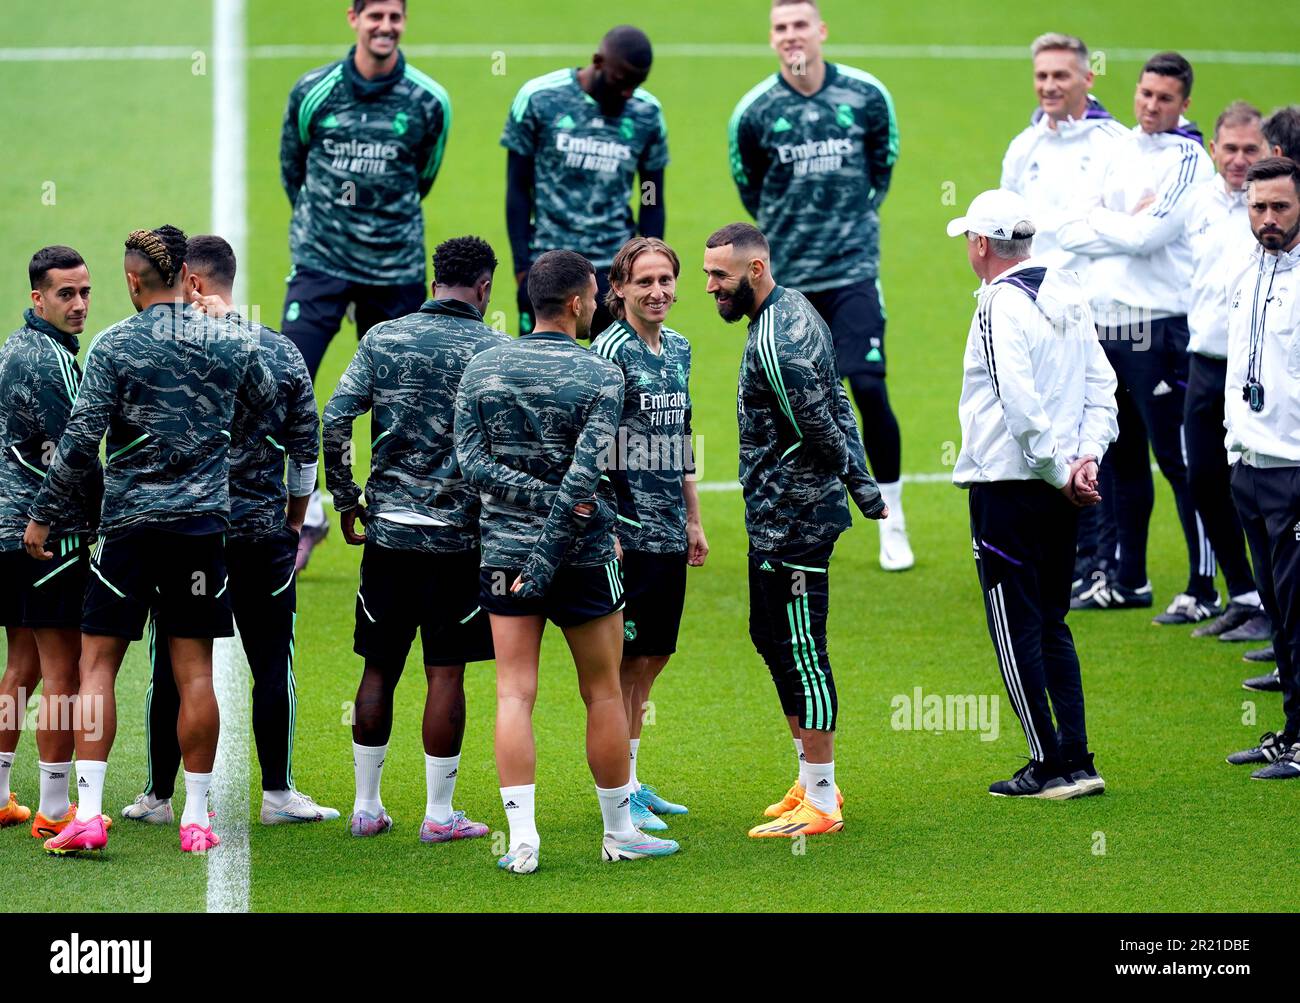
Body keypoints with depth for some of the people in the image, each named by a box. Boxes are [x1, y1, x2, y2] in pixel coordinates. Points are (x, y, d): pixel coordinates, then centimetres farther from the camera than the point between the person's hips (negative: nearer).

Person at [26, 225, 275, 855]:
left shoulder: (115, 346, -6)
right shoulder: (231, 343, 3)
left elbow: (81, 441, -8)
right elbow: (269, 404, 21)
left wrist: (42, 516, 1)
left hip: (130, 521, -3)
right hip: (204, 520, 3)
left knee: (97, 663, 1)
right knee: (194, 669, 5)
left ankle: (88, 813, -8)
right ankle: (196, 819, 6)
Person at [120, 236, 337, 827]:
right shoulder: (282, 352, 2)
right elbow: (306, 451, 6)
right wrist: (293, 522, 18)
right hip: (264, 531, 2)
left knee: (171, 667, 6)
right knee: (272, 665, 7)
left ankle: (159, 796, 11)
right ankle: (277, 794, 7)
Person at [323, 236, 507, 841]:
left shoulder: (383, 339, 3)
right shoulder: (496, 351, -4)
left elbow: (334, 423, -2)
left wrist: (347, 501, 8)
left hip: (388, 527, 2)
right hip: (458, 535, -2)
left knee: (379, 670, 10)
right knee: (445, 672, 2)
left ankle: (366, 807, 15)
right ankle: (440, 814, 5)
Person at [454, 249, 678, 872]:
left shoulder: (481, 369, 2)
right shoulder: (600, 377, -9)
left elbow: (472, 461, -7)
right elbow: (584, 477, -17)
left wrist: (542, 498, -12)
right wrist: (545, 564, -17)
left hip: (503, 551, 3)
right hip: (583, 556, -3)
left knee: (515, 695, 1)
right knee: (603, 692, 10)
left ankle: (522, 840, -9)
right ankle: (620, 832, 19)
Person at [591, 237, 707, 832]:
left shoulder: (679, 349, 13)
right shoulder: (611, 350, -11)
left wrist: (694, 521, 21)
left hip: (669, 533, 8)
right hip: (627, 532, -8)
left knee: (652, 660, 13)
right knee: (626, 663, -5)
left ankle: (633, 782, 21)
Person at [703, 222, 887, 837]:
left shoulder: (775, 343, -22)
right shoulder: (794, 312, 12)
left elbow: (821, 430, -20)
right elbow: (838, 408, 16)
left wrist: (848, 473, -1)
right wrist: (863, 486, 17)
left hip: (792, 521, -11)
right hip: (773, 522, 11)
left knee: (800, 652, -6)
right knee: (770, 637, 19)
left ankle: (821, 804, -1)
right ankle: (813, 781, 27)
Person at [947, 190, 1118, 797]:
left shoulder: (1001, 304, -15)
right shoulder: (1068, 293, 10)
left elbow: (1021, 405, -22)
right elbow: (1101, 383, 8)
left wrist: (1060, 471, -16)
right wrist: (1086, 456, 1)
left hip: (1008, 488, -8)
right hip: (1060, 494, 8)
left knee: (1016, 630, 0)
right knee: (1050, 624, 15)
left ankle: (1049, 767, 0)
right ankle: (1077, 762, 12)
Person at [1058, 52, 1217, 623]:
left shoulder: (1187, 159, -7)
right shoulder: (1118, 153, 14)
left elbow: (1147, 236, -17)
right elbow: (1068, 232, 6)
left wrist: (1096, 220, 0)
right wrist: (1123, 223, -8)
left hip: (1158, 325, -7)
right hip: (1103, 320, 7)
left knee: (1177, 458, -6)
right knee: (1122, 457, 15)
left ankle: (1204, 589, -2)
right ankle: (1128, 581, 26)